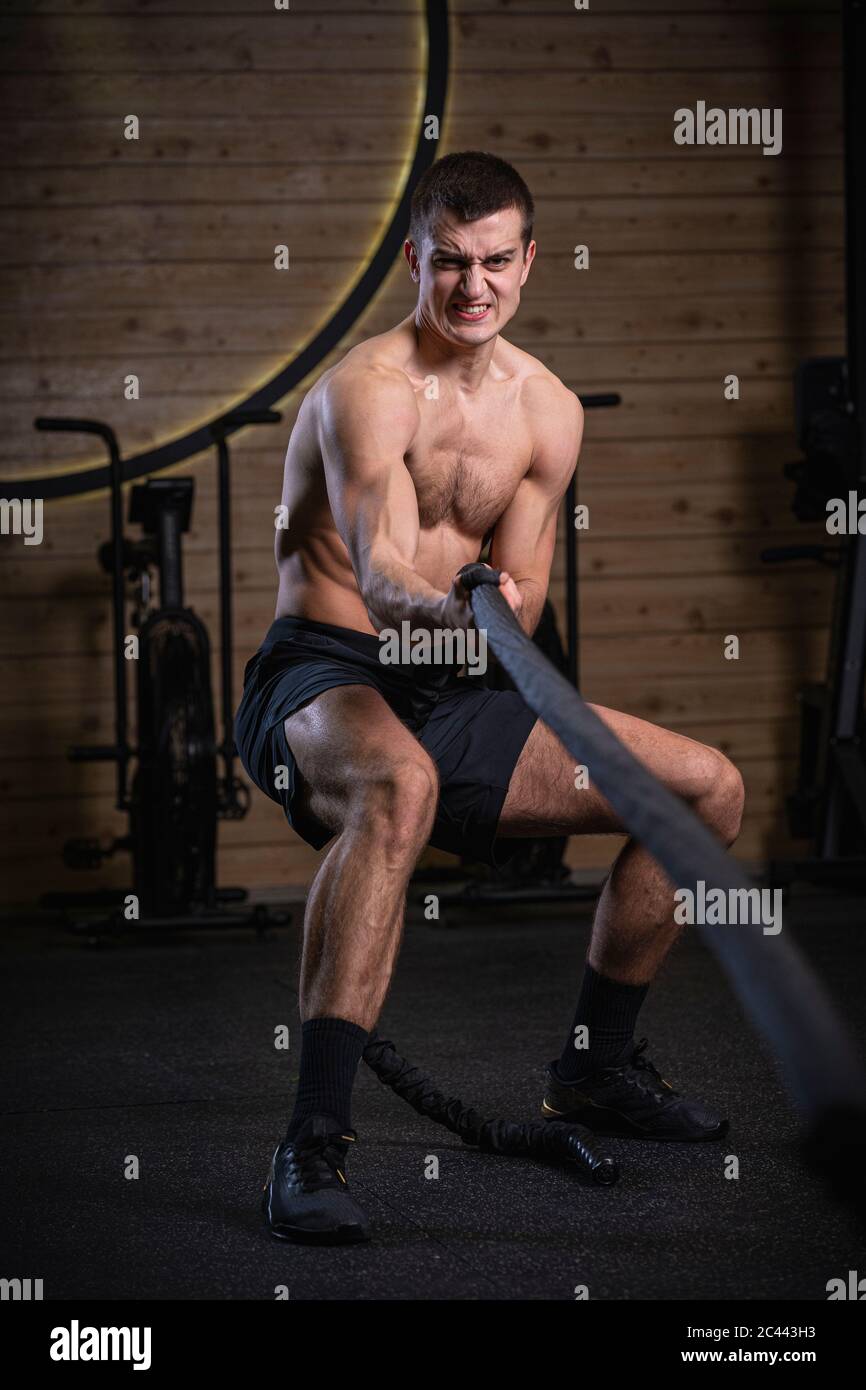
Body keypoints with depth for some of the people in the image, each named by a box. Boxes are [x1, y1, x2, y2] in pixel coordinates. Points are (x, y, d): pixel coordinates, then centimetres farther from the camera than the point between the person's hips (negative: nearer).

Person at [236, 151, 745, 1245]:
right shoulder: (368, 388, -14)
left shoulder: (547, 409, 8)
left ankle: (595, 1066, 22)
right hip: (318, 676, -7)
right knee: (400, 782, -43)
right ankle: (312, 1143, -44)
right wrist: (449, 611, -51)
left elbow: (518, 594, 4)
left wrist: (510, 611, -19)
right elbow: (378, 565, -30)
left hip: (443, 694, 7)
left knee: (709, 788, 3)